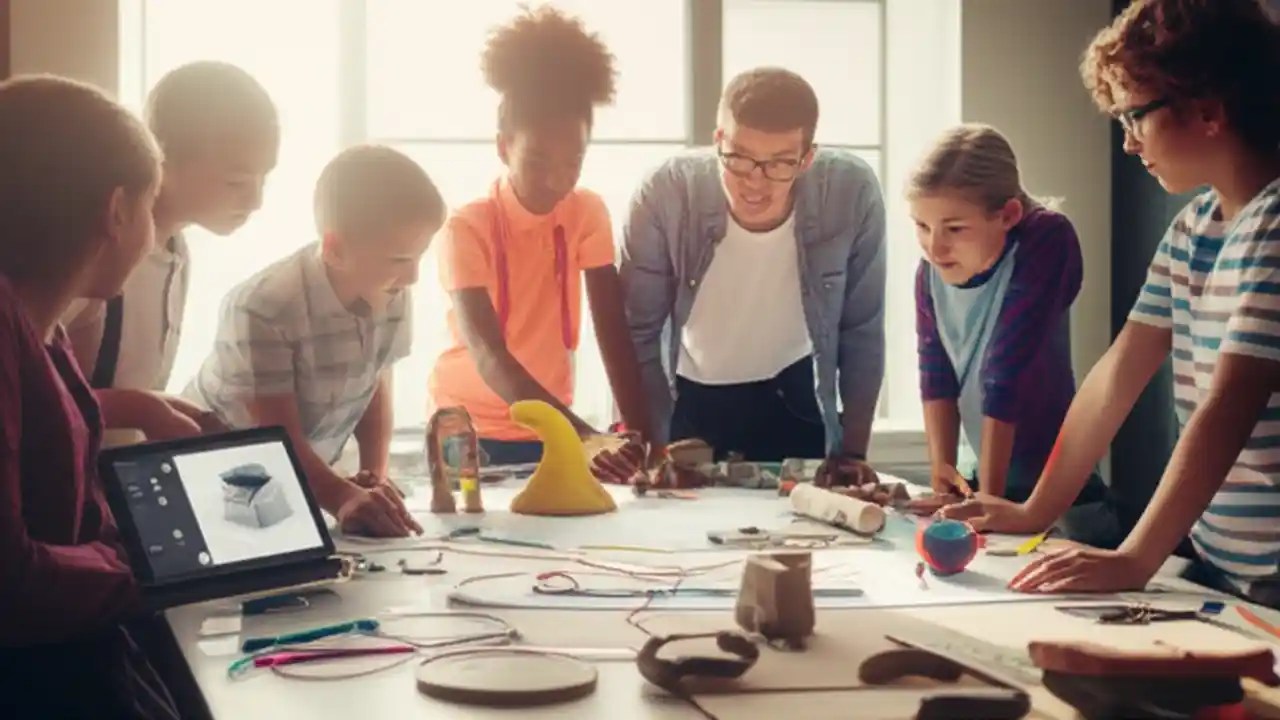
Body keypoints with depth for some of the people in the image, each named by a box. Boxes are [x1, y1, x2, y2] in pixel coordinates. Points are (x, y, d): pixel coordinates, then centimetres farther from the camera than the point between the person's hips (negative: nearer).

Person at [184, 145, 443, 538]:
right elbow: (281, 441, -27)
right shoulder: (263, 309, -27)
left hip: (304, 481, 6)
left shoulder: (393, 297, -7)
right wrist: (343, 498, -42)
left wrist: (375, 477, -9)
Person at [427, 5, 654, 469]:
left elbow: (613, 332, -9)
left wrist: (639, 433, -23)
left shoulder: (588, 213, -5)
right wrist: (586, 436, -42)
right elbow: (488, 355, -29)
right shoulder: (466, 227, -18)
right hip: (470, 429, -3)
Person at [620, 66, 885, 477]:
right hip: (690, 397, 0)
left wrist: (853, 453, -10)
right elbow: (638, 333, -16)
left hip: (794, 394, 1)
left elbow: (862, 332, -12)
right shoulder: (665, 194, -28)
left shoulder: (853, 193, -26)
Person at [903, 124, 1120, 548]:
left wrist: (989, 498, -27)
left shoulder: (1045, 240, -22)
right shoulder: (931, 270, -5)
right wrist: (943, 479, -8)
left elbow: (1007, 375, -25)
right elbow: (936, 373, -1)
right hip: (988, 476, 6)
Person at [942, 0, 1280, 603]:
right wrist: (1035, 512, 10)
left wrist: (1136, 560, -27)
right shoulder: (1192, 226, 11)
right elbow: (1118, 373, 11)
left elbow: (1228, 407, -23)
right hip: (1211, 562, 7)